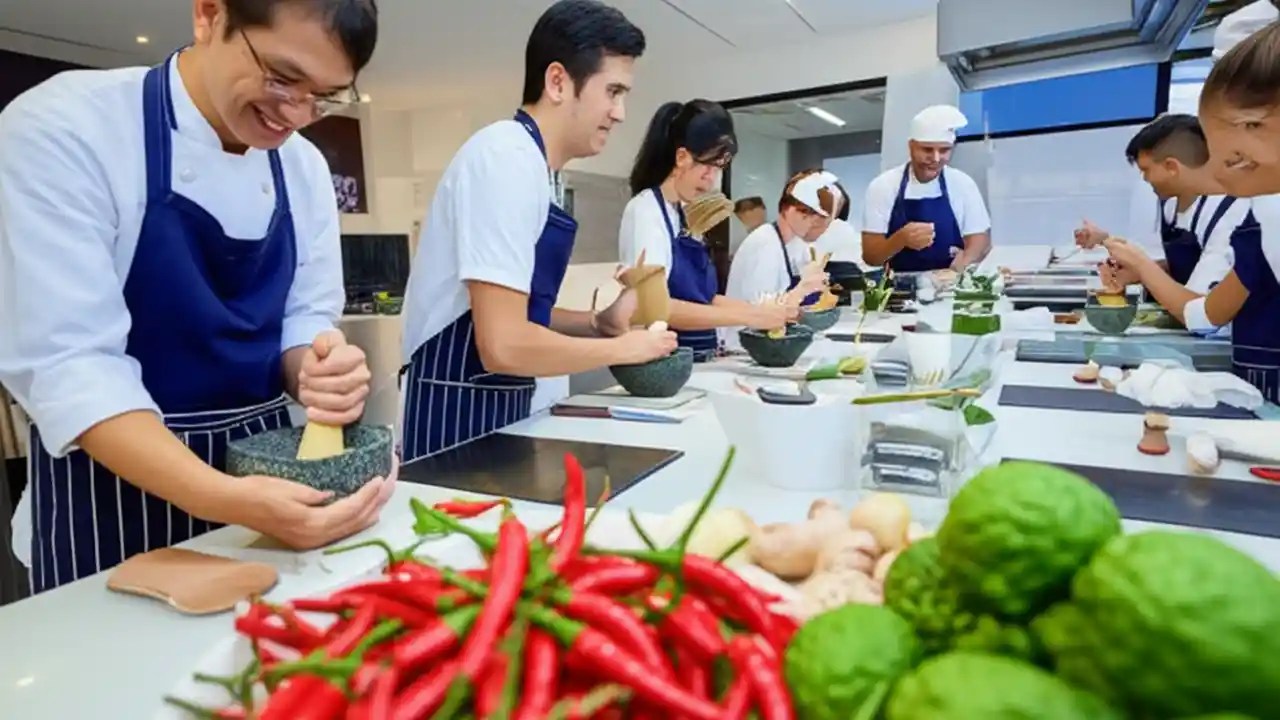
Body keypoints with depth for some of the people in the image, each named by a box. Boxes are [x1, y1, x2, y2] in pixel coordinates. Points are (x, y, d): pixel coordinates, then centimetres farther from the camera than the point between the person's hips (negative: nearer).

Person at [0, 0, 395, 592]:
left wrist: (324, 373, -23)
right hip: (114, 478, -5)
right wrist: (224, 499, -38)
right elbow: (66, 362, -23)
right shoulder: (61, 127, -18)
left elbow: (304, 317, 2)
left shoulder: (303, 167, -1)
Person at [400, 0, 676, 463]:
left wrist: (599, 323, 1)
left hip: (497, 408, 9)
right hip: (458, 415, -9)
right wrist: (620, 348, -12)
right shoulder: (508, 155, -18)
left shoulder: (528, 161, 11)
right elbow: (503, 345, -26)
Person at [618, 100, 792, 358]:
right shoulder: (645, 210, -11)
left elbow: (697, 297, 12)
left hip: (698, 358, 7)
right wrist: (746, 316, -23)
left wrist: (758, 309, -1)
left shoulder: (686, 214, 11)